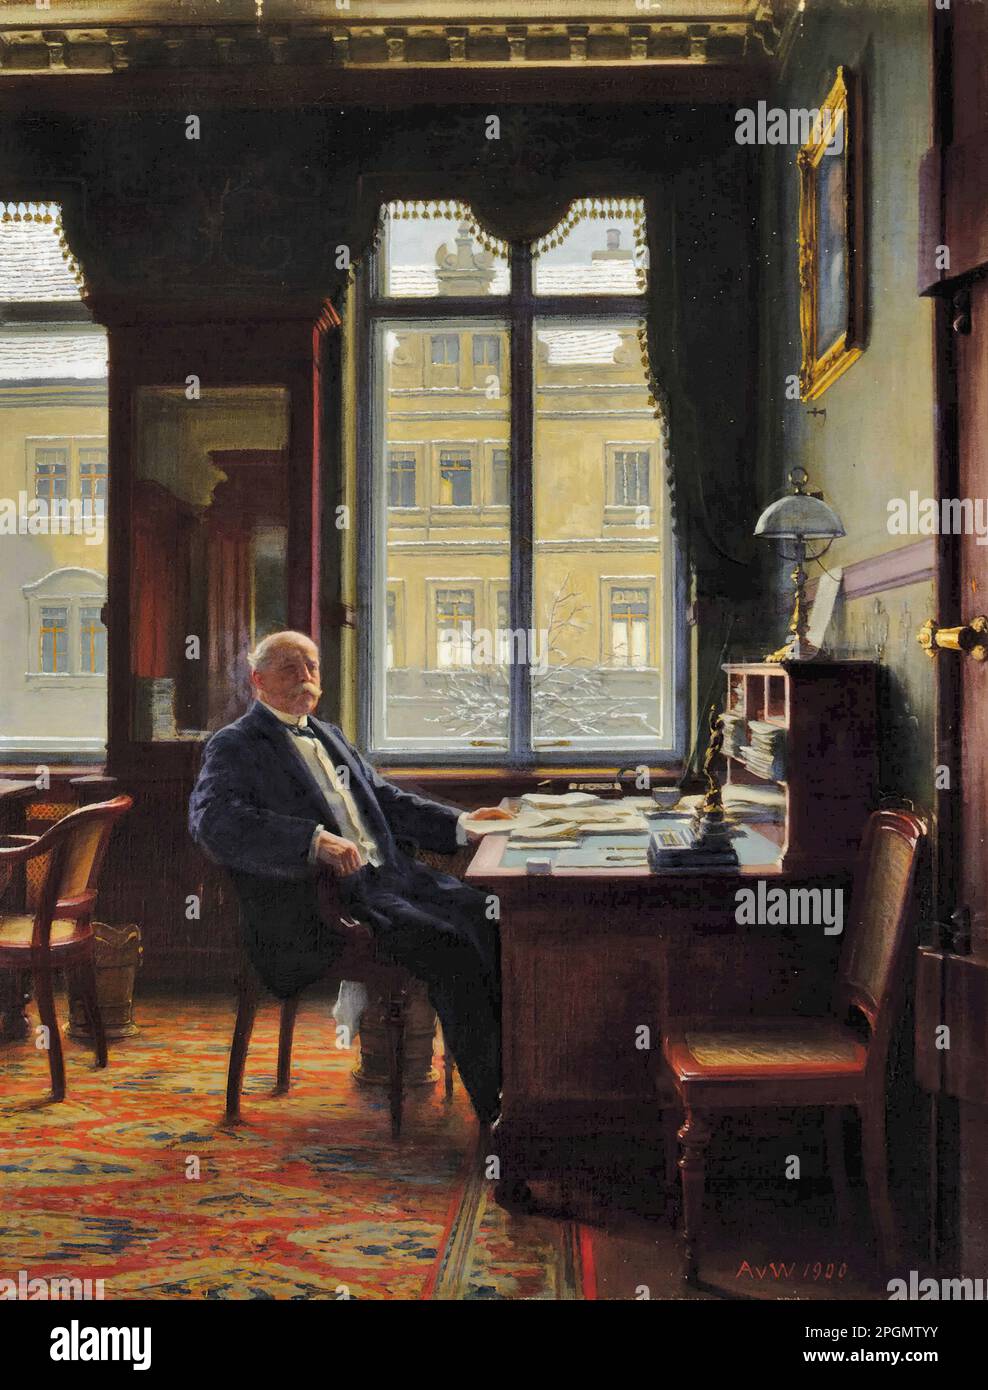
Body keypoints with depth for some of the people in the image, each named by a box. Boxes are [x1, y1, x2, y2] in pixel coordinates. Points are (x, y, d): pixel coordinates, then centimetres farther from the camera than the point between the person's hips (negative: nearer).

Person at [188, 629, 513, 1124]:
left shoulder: (329, 736, 26)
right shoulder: (234, 747, 1)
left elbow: (387, 799, 29)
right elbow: (214, 820, -18)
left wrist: (460, 824, 12)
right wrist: (315, 840, -30)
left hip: (392, 875, 8)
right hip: (332, 904, -7)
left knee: (495, 921, -13)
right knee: (451, 951, -26)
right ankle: (495, 1108, -15)